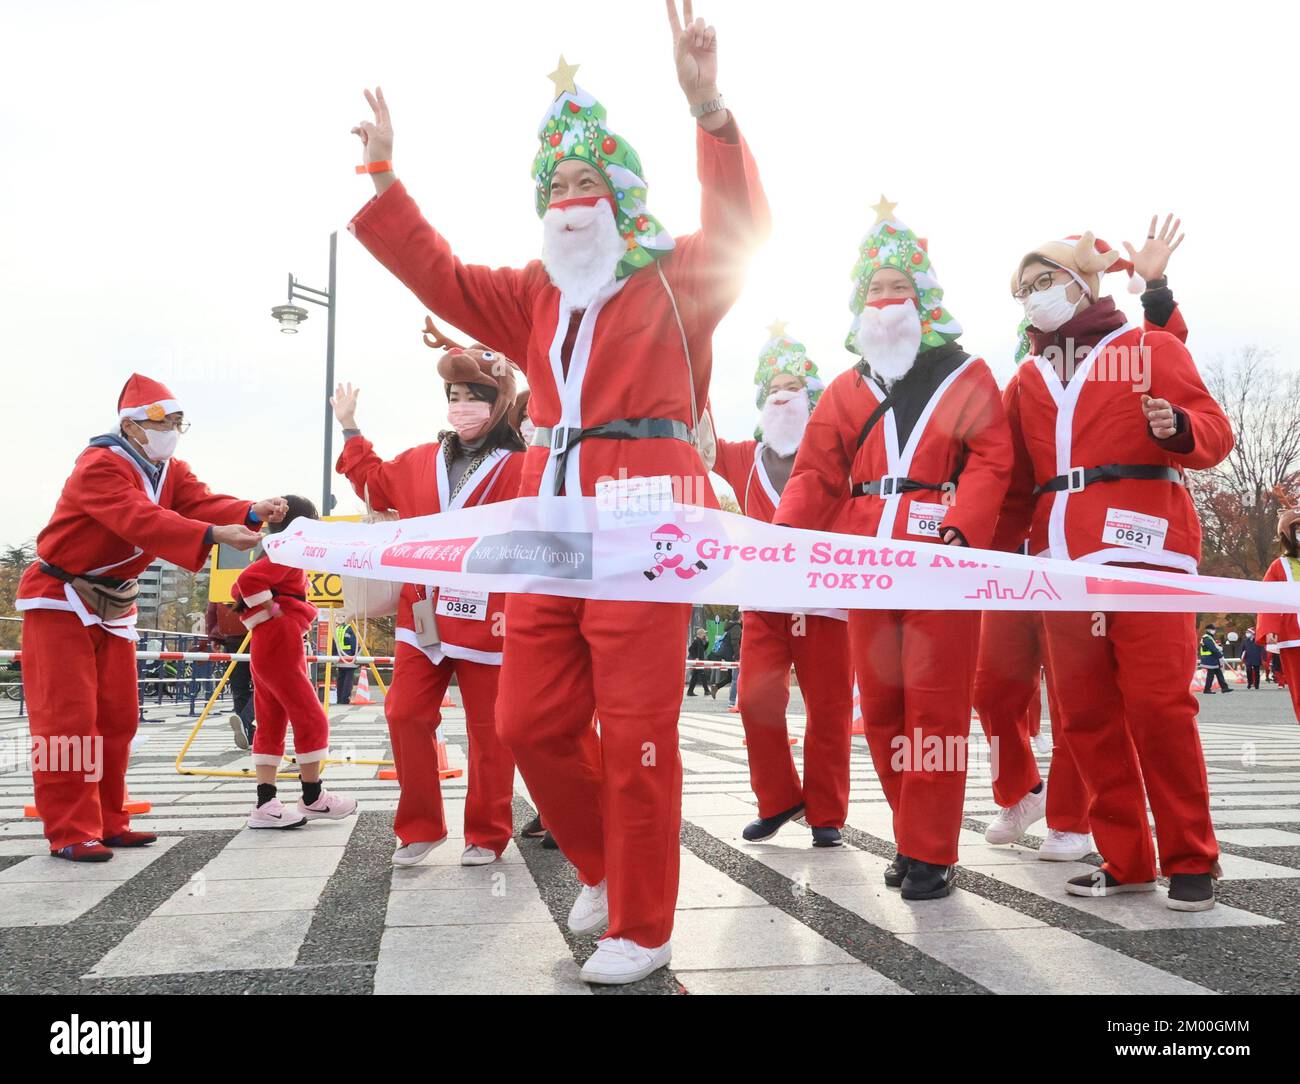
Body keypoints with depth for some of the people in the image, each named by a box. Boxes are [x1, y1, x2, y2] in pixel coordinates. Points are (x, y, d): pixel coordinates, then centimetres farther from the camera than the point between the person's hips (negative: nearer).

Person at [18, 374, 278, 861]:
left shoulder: (170, 471, 4)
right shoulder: (99, 467, -22)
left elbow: (202, 503, -15)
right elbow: (143, 521, -38)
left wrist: (251, 513, -36)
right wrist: (215, 535, -51)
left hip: (114, 603, 8)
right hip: (60, 600, -8)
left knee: (117, 717, 9)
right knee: (68, 718, -9)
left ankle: (108, 822, 17)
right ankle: (69, 832, -3)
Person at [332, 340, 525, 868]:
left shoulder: (519, 469, -6)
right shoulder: (420, 462, 12)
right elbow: (376, 483, 31)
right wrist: (350, 430, 31)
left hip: (483, 620, -5)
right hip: (422, 615, 5)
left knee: (487, 728, 4)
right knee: (406, 714, 5)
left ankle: (487, 835, 20)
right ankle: (419, 827, 20)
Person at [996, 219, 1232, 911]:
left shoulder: (1150, 348, 9)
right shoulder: (1027, 378, 20)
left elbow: (1215, 433, 3)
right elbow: (1015, 481, 19)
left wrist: (1179, 429, -18)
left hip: (1143, 548, -4)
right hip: (1062, 560, 4)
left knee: (1158, 704, -8)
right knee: (1086, 713, 3)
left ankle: (1190, 860, 6)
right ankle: (1125, 859, 14)